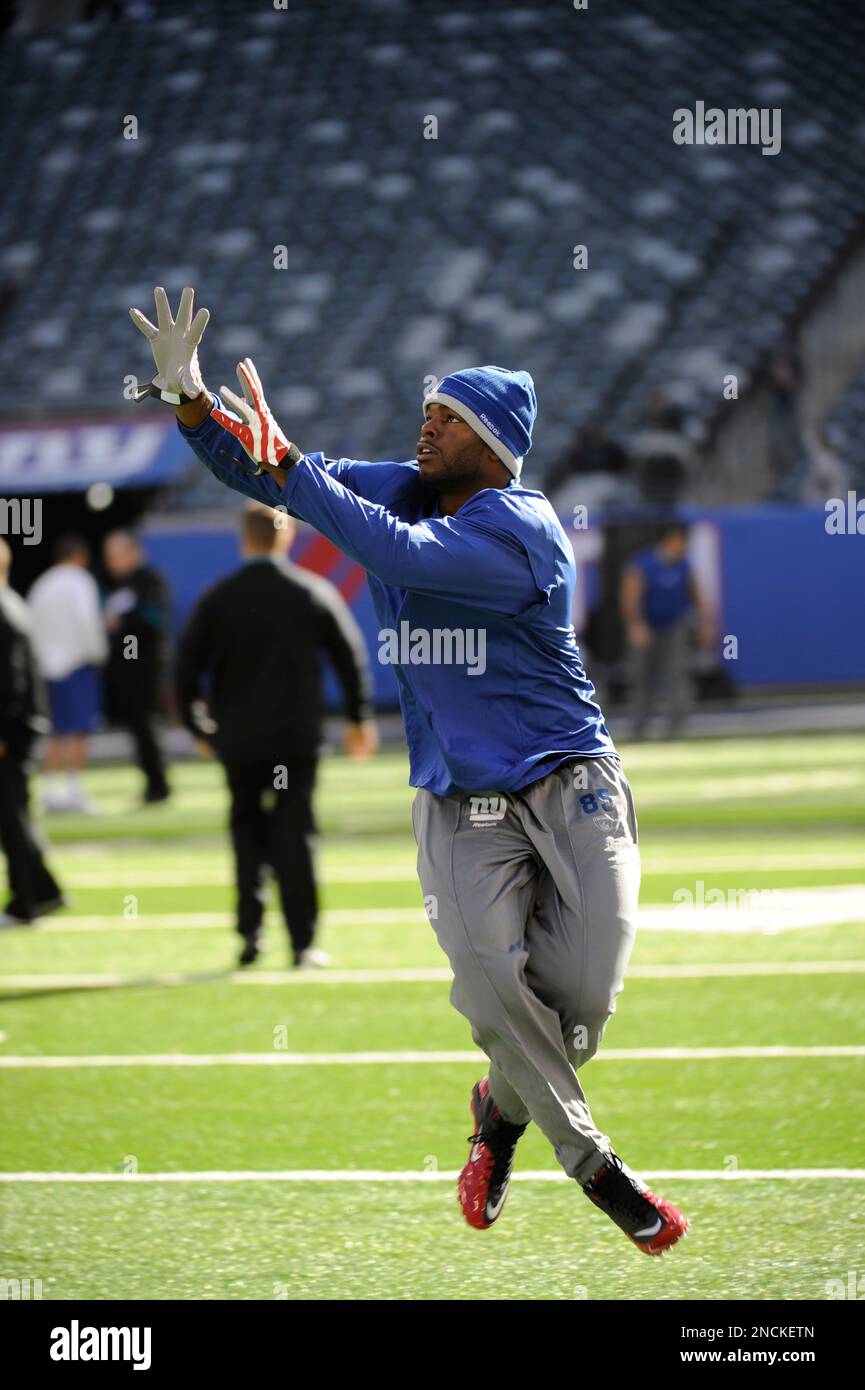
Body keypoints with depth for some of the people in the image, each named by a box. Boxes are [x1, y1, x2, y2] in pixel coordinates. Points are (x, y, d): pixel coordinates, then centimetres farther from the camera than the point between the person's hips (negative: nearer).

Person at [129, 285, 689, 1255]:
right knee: (492, 984, -16)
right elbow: (259, 470, 7)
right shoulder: (403, 489, 5)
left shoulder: (521, 530, -16)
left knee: (583, 987, -15)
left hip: (568, 789, -4)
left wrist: (287, 464, -28)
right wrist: (187, 394, -10)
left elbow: (401, 553, -31)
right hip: (458, 807, 4)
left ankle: (504, 1108, 17)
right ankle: (595, 1168, 0)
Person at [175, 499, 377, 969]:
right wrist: (358, 719, 14)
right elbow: (351, 657, 2)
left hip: (238, 739, 1)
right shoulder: (315, 594, -3)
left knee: (247, 829, 15)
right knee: (294, 833, 2)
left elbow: (186, 668, -3)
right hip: (298, 736, -1)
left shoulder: (216, 600, -3)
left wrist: (198, 727, 10)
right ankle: (303, 943, -1)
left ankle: (250, 934, 6)